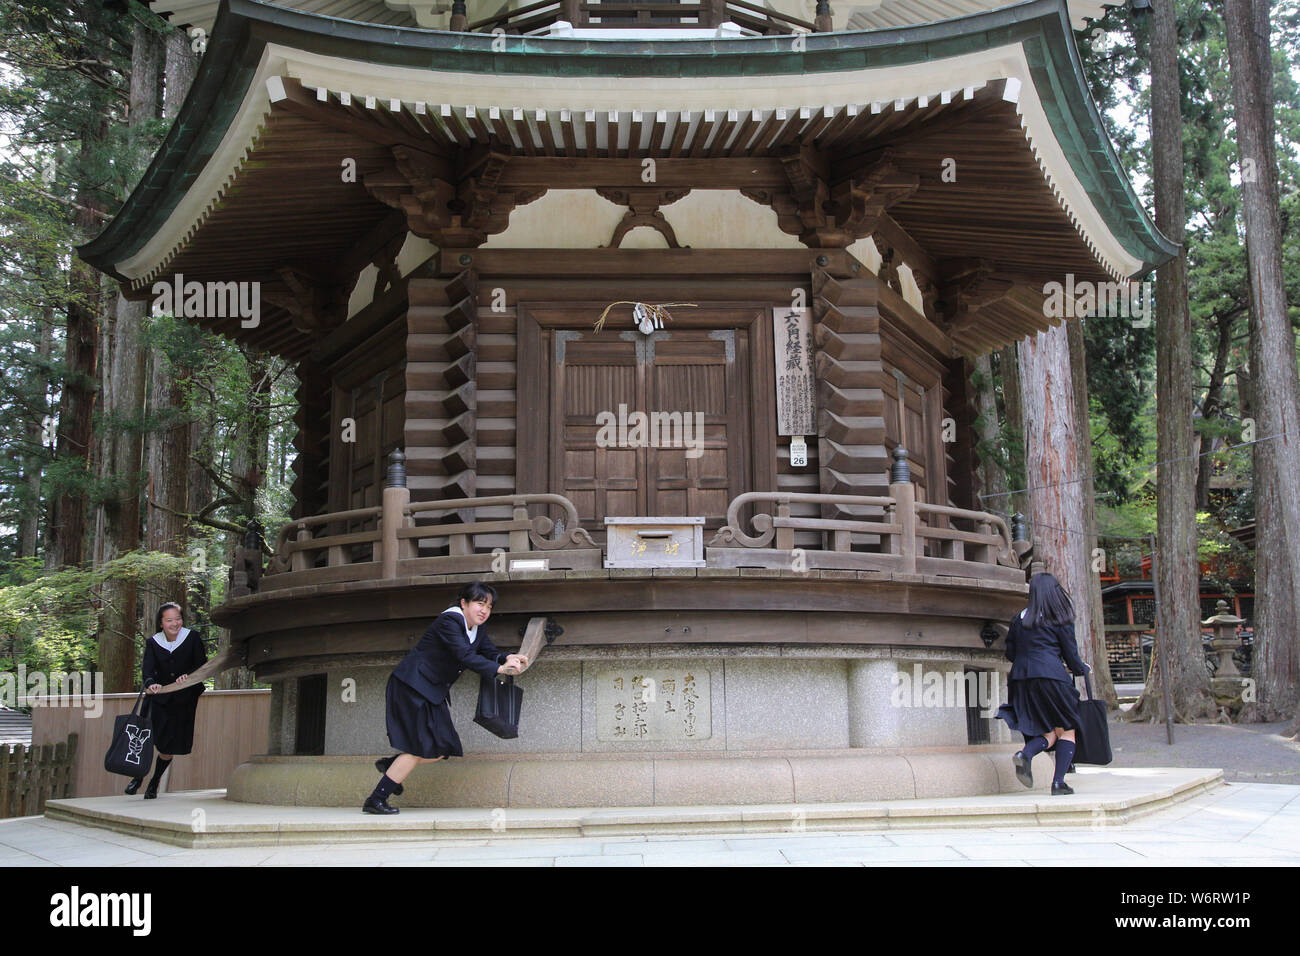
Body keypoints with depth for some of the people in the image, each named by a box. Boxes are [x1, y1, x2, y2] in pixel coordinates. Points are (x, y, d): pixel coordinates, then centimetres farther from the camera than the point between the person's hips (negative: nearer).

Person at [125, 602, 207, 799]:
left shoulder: (192, 637, -5)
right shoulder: (153, 643, -1)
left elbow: (202, 665, -7)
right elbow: (147, 668, -15)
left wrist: (188, 676, -27)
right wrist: (151, 684, -36)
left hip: (185, 699, -1)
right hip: (160, 698, 1)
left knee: (169, 747, 2)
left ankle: (155, 783, 25)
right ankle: (138, 776, 11)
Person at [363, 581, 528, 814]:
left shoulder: (475, 628, 8)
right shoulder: (449, 621, -20)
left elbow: (489, 652, 4)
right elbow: (465, 656, -30)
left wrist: (508, 659, -17)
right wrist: (499, 669, -33)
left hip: (434, 692, 9)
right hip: (412, 688, -9)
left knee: (443, 748, 6)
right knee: (421, 747, -9)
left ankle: (391, 765, 24)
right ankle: (374, 801, 0)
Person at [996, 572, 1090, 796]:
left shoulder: (1019, 619, 14)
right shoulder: (1060, 621, 1)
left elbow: (1010, 653, 16)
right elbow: (1071, 656, 4)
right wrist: (1084, 670, 25)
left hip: (1021, 678, 5)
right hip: (1050, 677, -5)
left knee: (1050, 732, 12)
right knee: (1067, 730, 9)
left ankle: (1025, 754, -17)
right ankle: (1058, 782, -2)